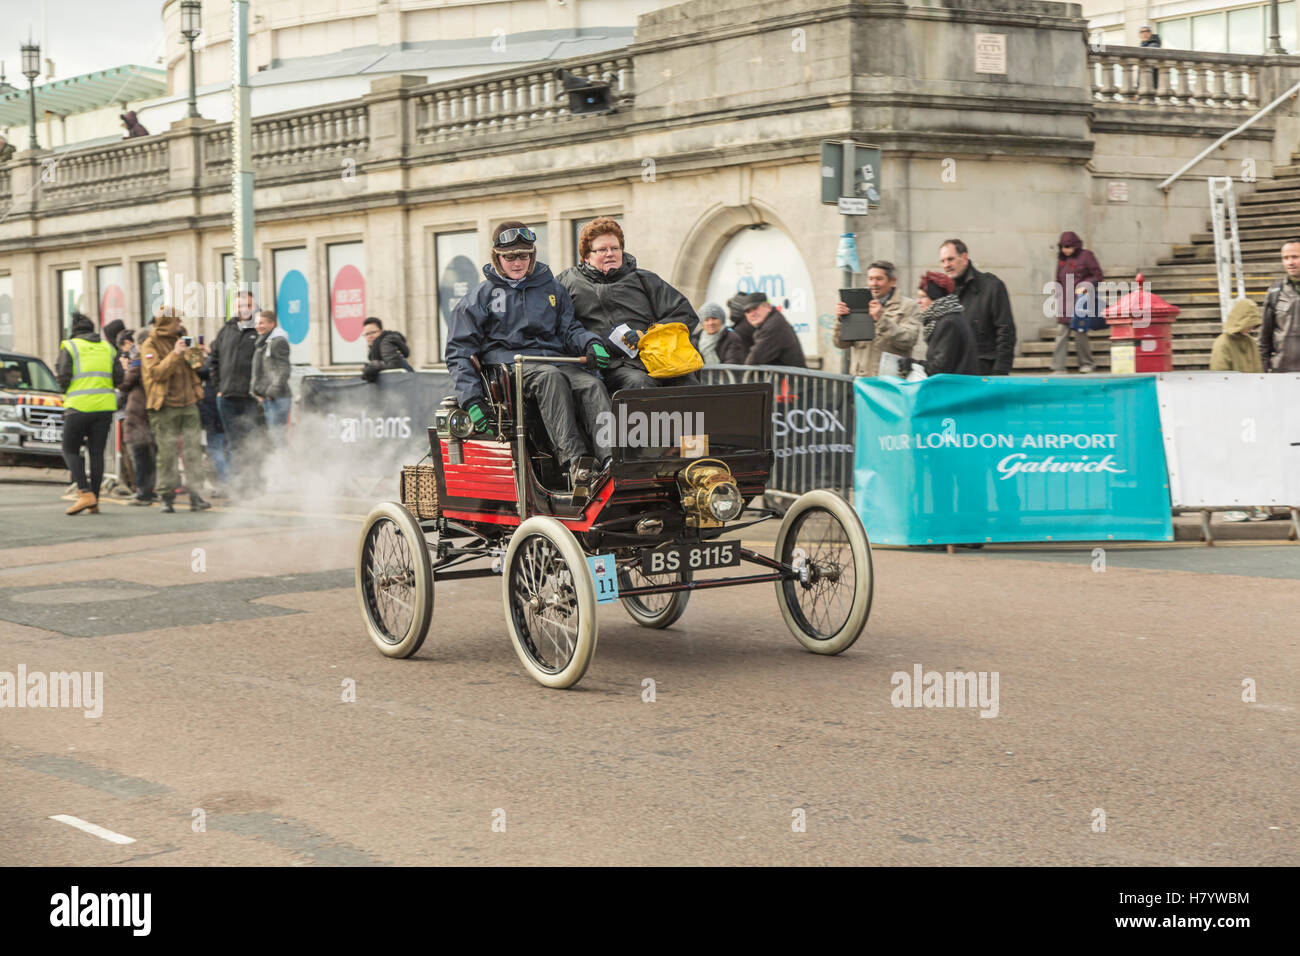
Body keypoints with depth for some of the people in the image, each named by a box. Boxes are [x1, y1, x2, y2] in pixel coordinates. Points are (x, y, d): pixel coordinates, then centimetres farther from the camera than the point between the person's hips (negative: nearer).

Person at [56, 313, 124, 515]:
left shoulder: (69, 347, 0)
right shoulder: (107, 348, 12)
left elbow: (63, 379, -7)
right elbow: (118, 379, 8)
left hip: (79, 406, -4)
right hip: (105, 405, 4)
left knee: (70, 450, 6)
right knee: (97, 452, 7)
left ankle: (85, 493, -11)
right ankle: (94, 503, 5)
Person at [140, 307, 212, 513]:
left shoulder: (180, 340, 18)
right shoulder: (150, 345, -3)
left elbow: (192, 369, 23)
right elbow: (156, 372, -15)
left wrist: (196, 355, 3)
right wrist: (175, 354, -21)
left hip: (188, 403, 6)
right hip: (165, 406, -6)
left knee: (194, 448, 0)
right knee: (167, 452, -4)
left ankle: (195, 495, 0)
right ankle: (167, 496, 4)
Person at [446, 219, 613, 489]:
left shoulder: (552, 289, 23)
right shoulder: (480, 297, 14)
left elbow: (569, 328, 17)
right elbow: (460, 351, 7)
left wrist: (590, 344, -9)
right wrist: (472, 400, -8)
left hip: (555, 359, 3)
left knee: (592, 384, -32)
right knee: (550, 376, -39)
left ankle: (612, 459, -53)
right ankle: (574, 460, -55)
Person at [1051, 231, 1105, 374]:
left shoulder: (1085, 256, -2)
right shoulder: (1061, 258, 15)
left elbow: (1098, 276, -3)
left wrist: (1085, 286, -15)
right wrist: (1058, 292, 13)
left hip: (1080, 301, -5)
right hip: (1064, 302, 5)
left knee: (1080, 332, -4)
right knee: (1061, 332, -2)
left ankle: (1087, 364, 11)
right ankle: (1058, 366, -3)